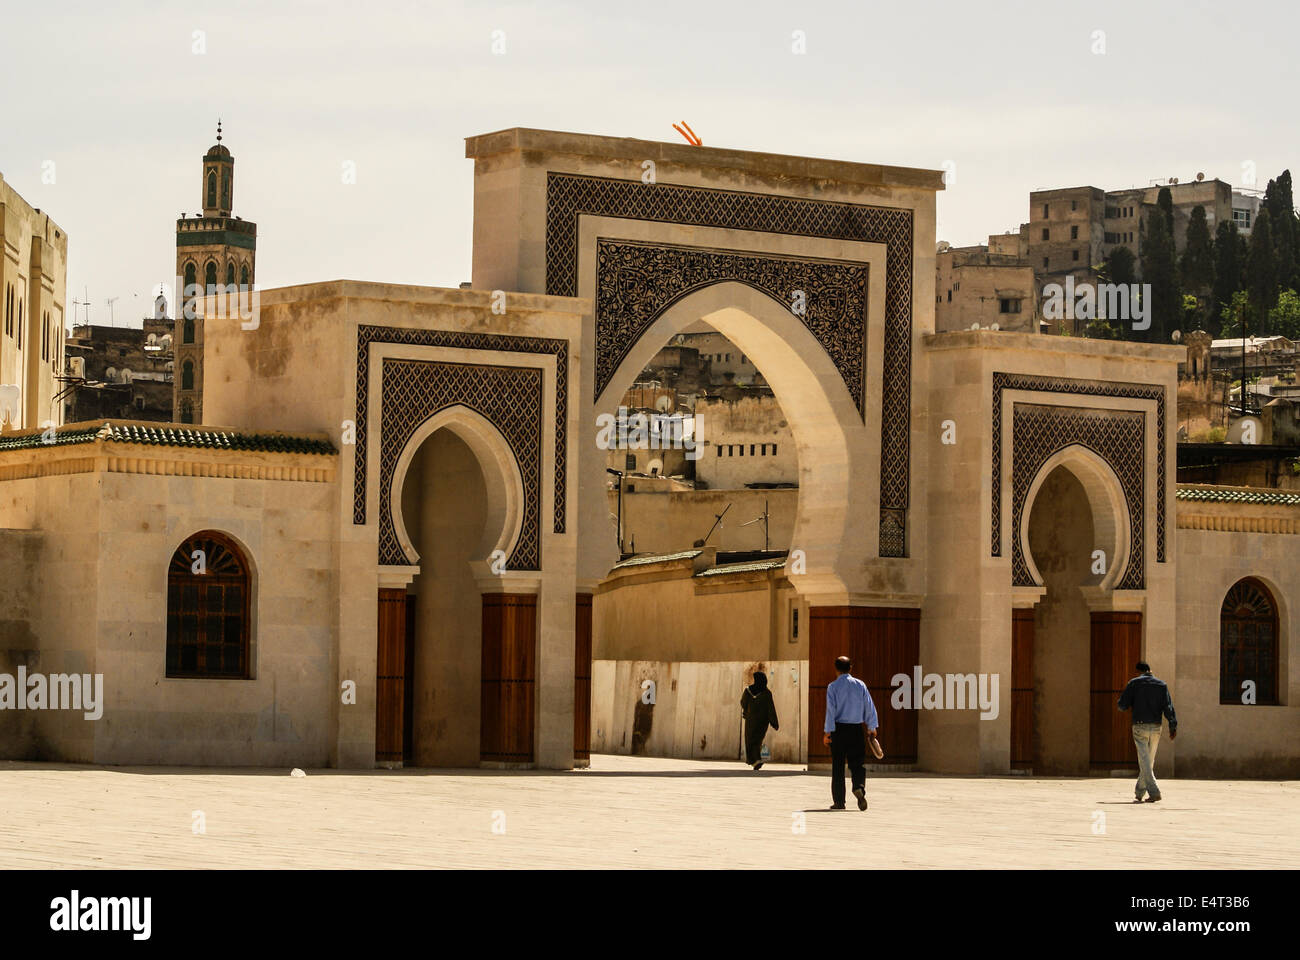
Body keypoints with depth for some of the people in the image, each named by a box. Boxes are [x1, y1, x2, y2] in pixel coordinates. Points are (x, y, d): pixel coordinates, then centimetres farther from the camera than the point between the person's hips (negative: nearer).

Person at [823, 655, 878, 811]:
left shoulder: (833, 686, -5)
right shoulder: (860, 685, 3)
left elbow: (831, 710, -10)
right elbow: (870, 707, 4)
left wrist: (828, 731, -9)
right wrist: (872, 728, 13)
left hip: (839, 728, -2)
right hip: (857, 728, 2)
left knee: (838, 765, 6)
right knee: (857, 763, 4)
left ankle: (839, 801, 7)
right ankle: (859, 787, -25)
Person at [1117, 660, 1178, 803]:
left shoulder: (1133, 683, 0)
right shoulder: (1161, 685, 8)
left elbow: (1122, 705, -1)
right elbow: (1168, 707, 0)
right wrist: (1173, 726, -3)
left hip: (1140, 726, -4)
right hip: (1156, 727, 4)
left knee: (1144, 761, -6)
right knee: (1148, 761, 14)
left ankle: (1154, 792, -20)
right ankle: (1139, 793, 23)